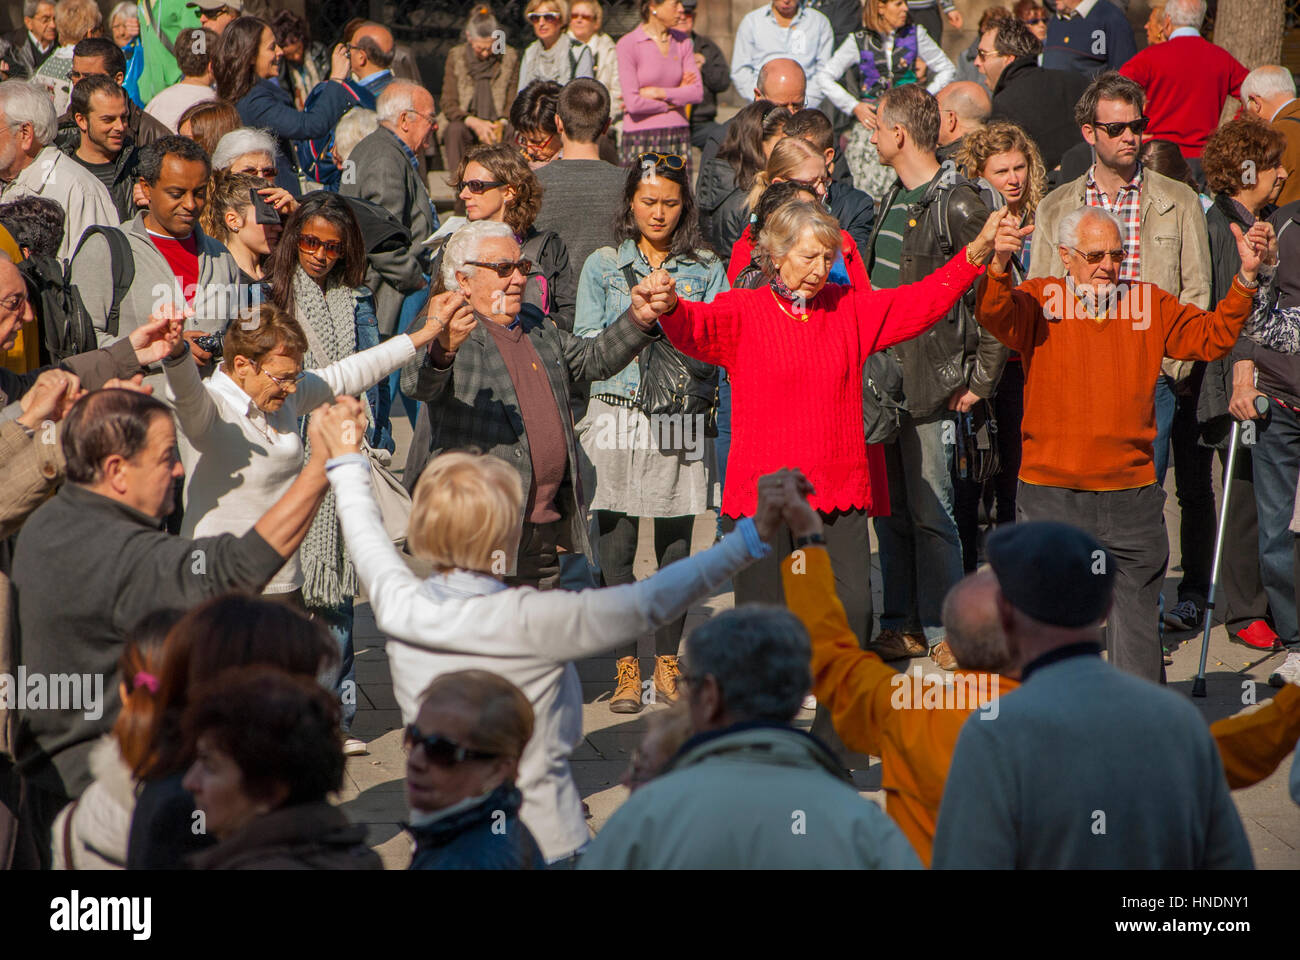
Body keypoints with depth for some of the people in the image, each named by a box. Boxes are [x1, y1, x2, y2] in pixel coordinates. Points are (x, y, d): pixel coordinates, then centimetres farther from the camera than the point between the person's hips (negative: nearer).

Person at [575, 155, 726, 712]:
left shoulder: (707, 269, 9)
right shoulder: (603, 265, 8)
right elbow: (585, 346, 3)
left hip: (684, 419, 1)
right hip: (617, 416, -1)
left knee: (676, 547, 4)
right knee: (615, 549, -4)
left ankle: (667, 664, 17)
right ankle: (626, 669, 6)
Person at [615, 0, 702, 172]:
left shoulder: (683, 42, 9)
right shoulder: (628, 45, -6)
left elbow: (698, 93, 1)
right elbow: (633, 103, -14)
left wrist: (658, 92, -10)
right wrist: (677, 96, -2)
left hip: (678, 138, 4)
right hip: (640, 139, -4)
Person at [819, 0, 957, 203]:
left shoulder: (915, 35, 9)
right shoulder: (859, 41, 5)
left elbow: (947, 70, 15)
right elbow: (825, 77, 7)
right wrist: (854, 106, -1)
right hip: (869, 118, -1)